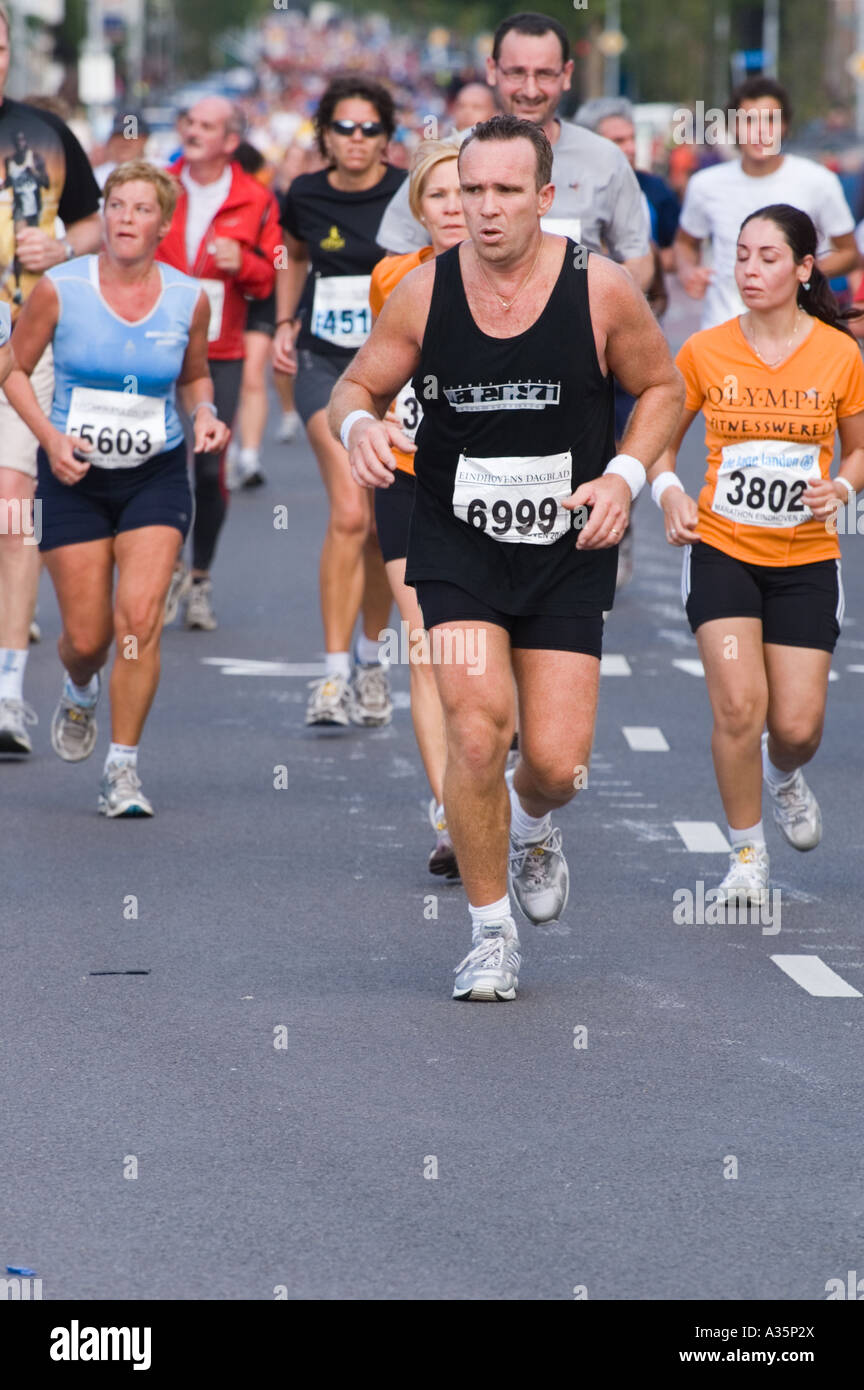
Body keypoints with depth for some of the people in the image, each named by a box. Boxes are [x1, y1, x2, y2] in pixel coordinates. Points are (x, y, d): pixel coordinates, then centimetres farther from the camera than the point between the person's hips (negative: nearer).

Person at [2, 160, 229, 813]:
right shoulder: (60, 288, -9)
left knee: (139, 614, -17)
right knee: (86, 635, 2)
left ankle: (123, 767, -5)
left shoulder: (190, 299, -3)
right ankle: (81, 688, 41)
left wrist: (205, 414, -7)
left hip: (156, 477, 0)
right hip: (74, 477, 0)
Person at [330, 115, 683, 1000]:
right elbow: (356, 386, 7)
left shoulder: (600, 289, -8)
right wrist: (358, 425, -17)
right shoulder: (423, 292, -6)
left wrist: (624, 476, -8)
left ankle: (532, 829, 36)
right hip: (456, 545, 0)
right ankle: (490, 933, 1)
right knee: (476, 726, -17)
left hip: (568, 552, 0)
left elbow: (662, 387, 7)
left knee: (558, 762, -4)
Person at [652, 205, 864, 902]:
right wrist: (668, 490, -11)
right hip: (722, 549, -1)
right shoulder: (705, 352, -5)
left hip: (806, 559, 1)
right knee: (738, 704, -16)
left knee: (798, 725, -3)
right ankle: (747, 853, 5)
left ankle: (783, 776, 36)